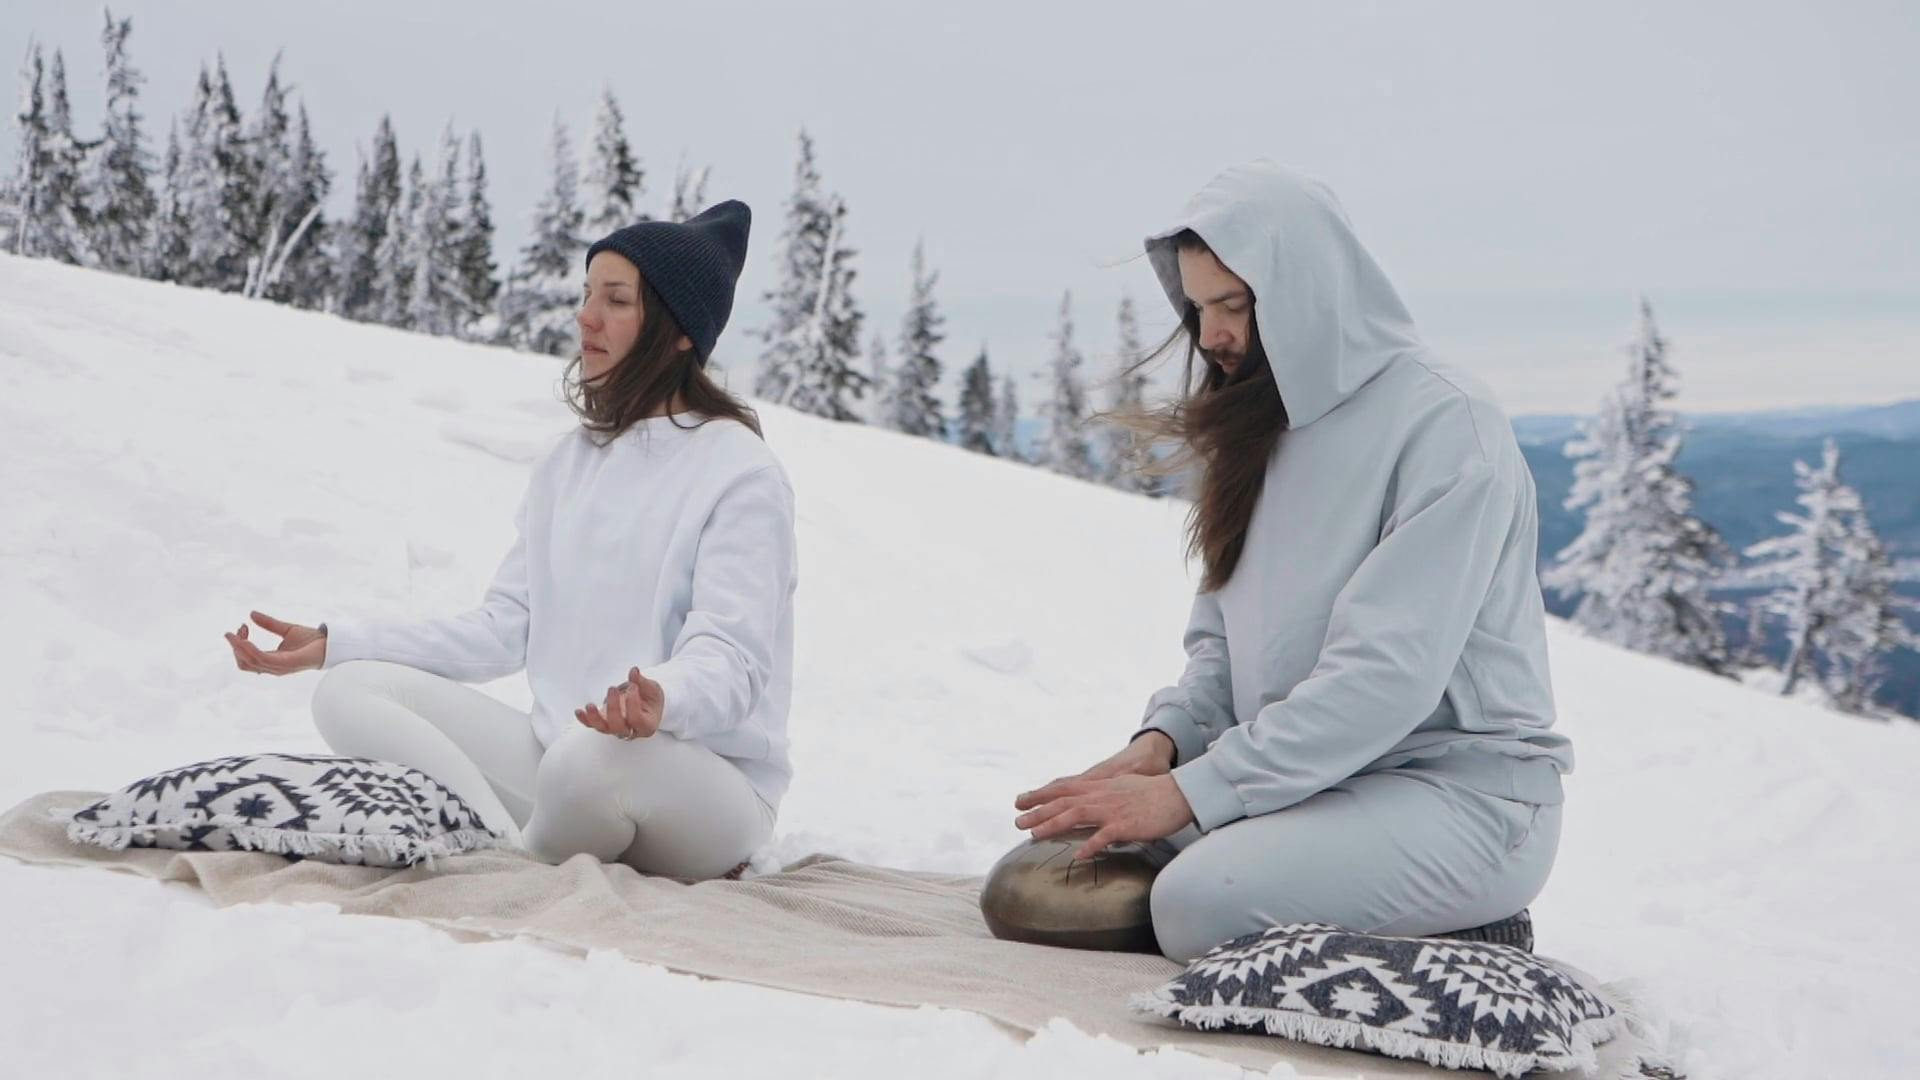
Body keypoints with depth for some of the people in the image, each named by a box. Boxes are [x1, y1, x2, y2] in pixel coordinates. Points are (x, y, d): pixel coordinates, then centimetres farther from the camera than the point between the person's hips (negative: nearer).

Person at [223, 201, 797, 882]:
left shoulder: (742, 473, -8)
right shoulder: (572, 459, 15)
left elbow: (730, 659, -18)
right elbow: (507, 627, 11)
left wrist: (661, 702, -41)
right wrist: (333, 643, 4)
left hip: (707, 786, -7)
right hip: (555, 757, 7)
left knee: (594, 753, -40)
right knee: (351, 691, -10)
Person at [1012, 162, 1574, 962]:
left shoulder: (1445, 424, -14)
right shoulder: (1265, 429, 11)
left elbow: (1391, 671, -23)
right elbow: (1222, 634, 13)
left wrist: (1192, 792, -25)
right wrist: (1164, 738, -8)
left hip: (1461, 787, -8)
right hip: (1318, 775, 8)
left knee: (1202, 898, -29)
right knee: (1087, 838, -7)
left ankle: (1458, 928, -4)